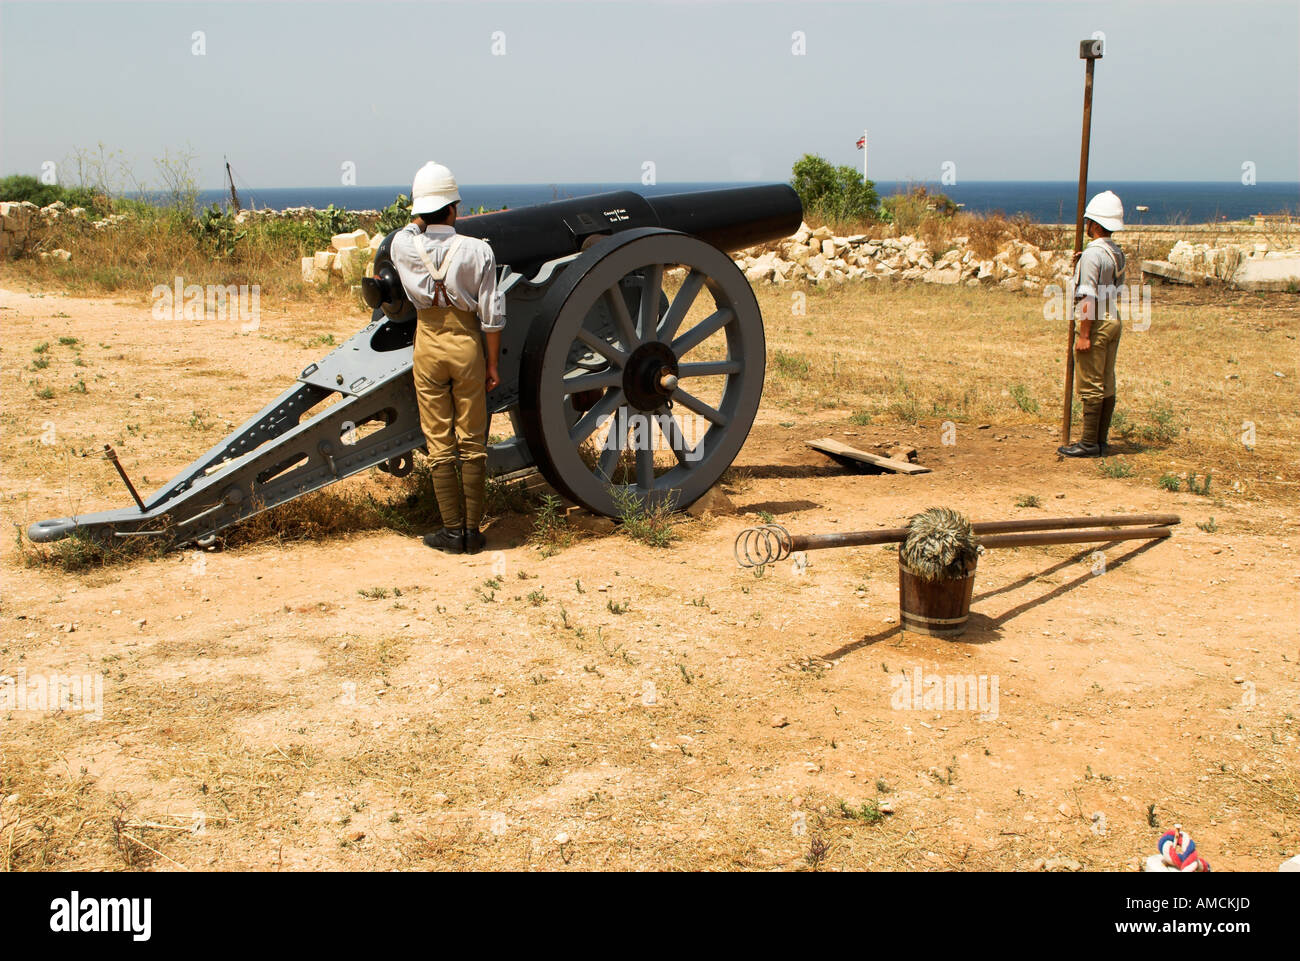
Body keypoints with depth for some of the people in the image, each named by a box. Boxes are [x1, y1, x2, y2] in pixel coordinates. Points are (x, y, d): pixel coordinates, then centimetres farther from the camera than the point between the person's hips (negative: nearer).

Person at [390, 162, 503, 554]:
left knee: (440, 444, 7)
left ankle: (453, 530, 10)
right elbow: (492, 315, -8)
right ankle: (472, 531, 12)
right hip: (466, 344, -1)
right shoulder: (477, 250, -11)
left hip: (428, 347, 1)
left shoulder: (404, 246, -7)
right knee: (473, 443, 7)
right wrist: (492, 364, 0)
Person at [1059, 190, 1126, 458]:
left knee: (1090, 385, -4)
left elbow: (1089, 298, -21)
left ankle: (1089, 443, -1)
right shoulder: (1117, 252, 12)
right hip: (1114, 320, 9)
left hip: (1096, 323, -9)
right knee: (1106, 384, 11)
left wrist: (1084, 334, -19)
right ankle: (1101, 441, 17)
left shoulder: (1092, 254, -17)